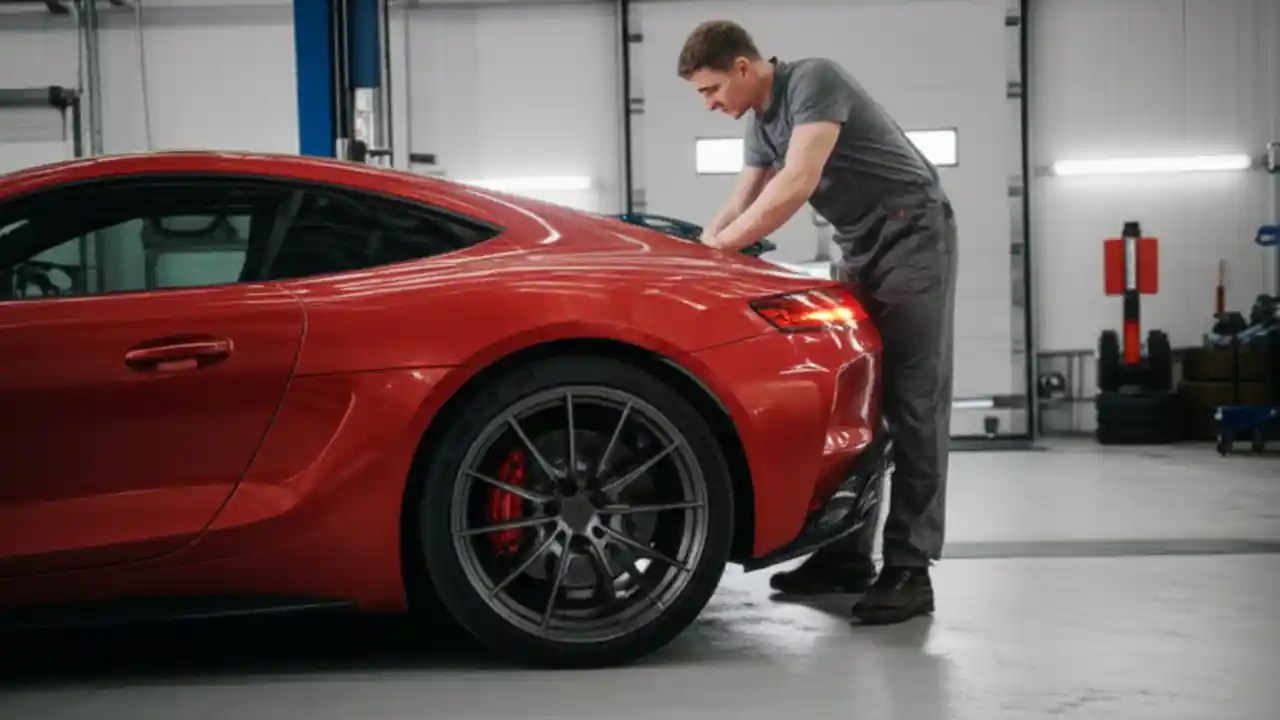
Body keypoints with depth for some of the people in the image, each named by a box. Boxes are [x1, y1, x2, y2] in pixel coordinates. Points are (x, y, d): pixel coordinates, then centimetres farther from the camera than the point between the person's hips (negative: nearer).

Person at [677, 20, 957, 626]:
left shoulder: (814, 80, -17)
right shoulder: (760, 124, 11)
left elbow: (798, 182, -26)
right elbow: (741, 206, 18)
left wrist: (718, 246, -24)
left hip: (912, 236, -9)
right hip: (858, 249, 9)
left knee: (911, 404, -12)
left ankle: (909, 569, -14)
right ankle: (847, 557, 9)